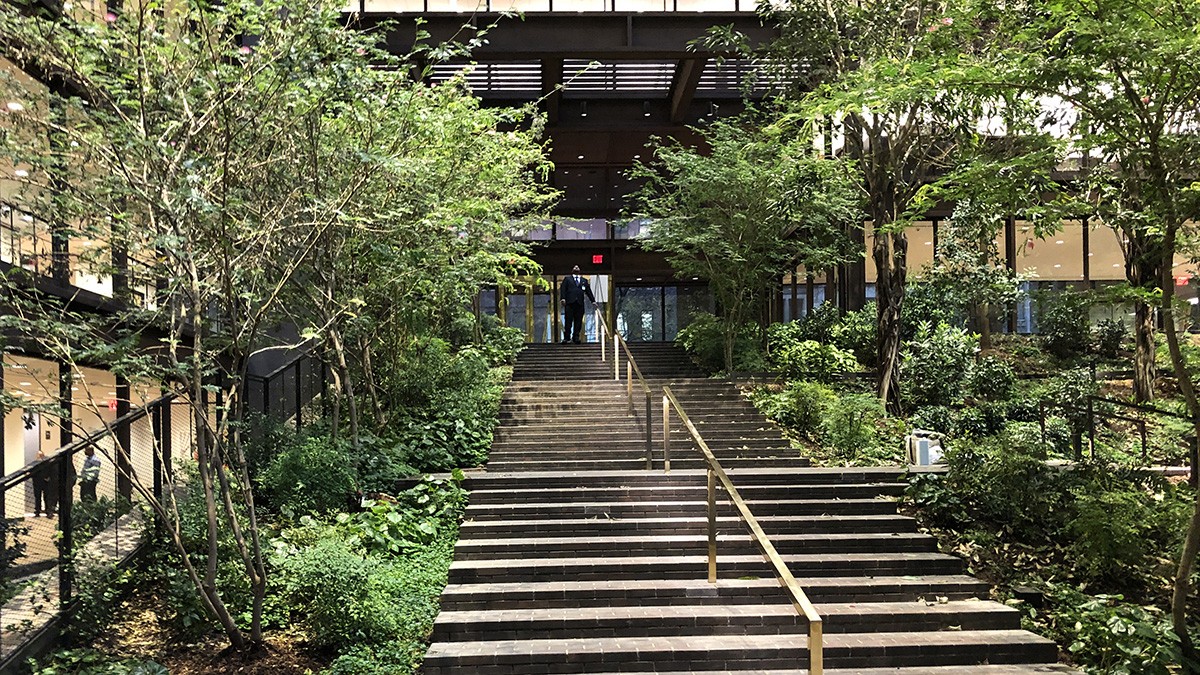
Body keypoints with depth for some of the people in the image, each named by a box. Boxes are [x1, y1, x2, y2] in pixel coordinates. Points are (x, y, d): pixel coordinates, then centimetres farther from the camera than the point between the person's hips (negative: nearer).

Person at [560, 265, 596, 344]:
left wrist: (593, 301, 10)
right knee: (568, 321, -6)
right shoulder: (567, 279, 17)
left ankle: (576, 337, 1)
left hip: (580, 303, 2)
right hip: (570, 302, -2)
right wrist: (563, 298, -11)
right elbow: (563, 289, 5)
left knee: (578, 322, -2)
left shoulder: (584, 280, 23)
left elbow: (588, 291, 18)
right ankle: (566, 337, -3)